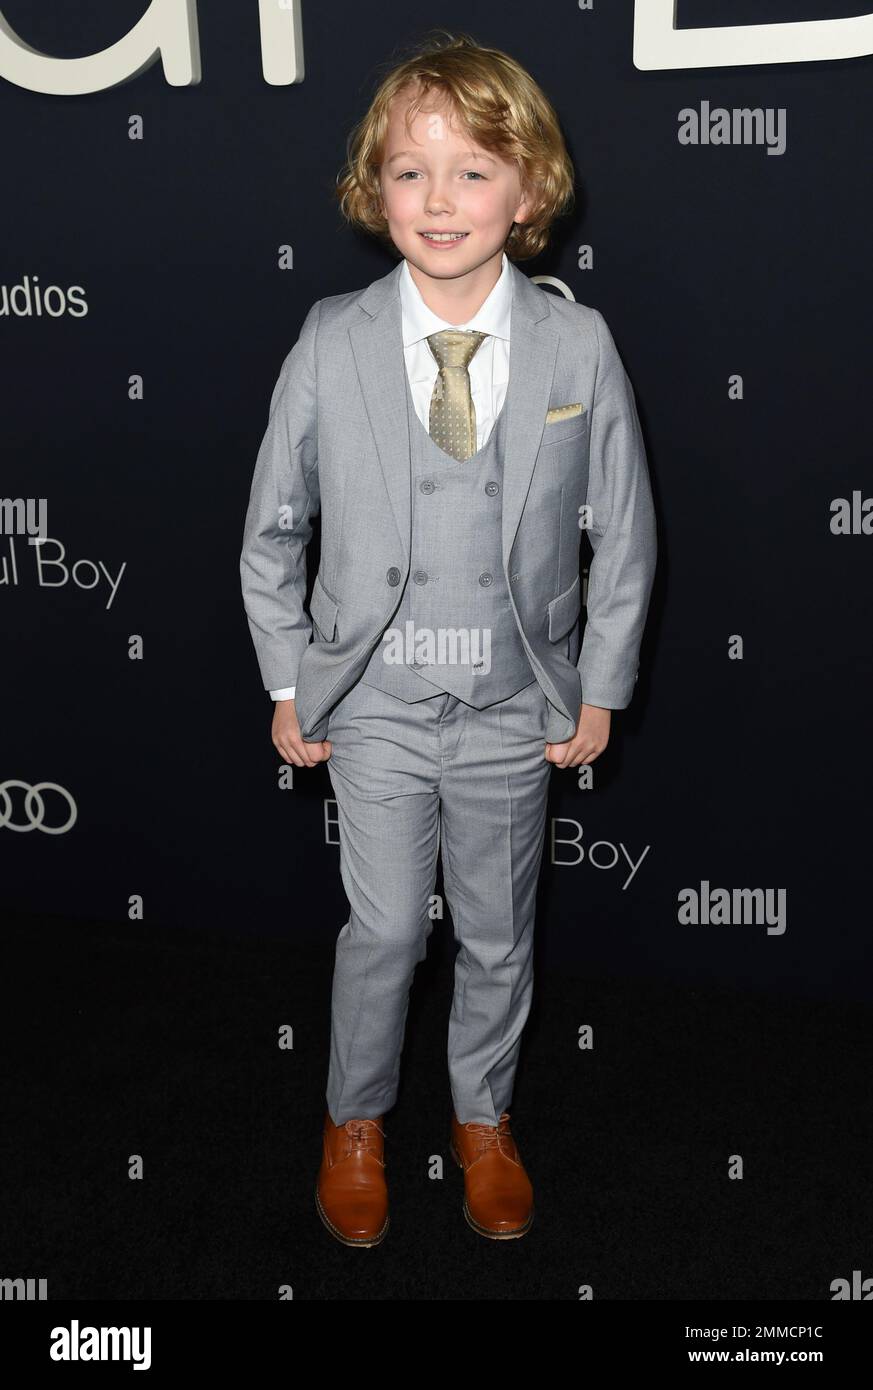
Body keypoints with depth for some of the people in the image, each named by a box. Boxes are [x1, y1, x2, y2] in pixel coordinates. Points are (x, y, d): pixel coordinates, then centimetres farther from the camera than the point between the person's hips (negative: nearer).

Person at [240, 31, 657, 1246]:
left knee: (498, 935, 16)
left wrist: (600, 691, 1)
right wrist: (287, 686, 1)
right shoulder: (332, 342, -10)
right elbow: (272, 528, 0)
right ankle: (356, 1122, 37)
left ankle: (485, 1121, 42)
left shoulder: (580, 346, -9)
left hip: (517, 706, 1)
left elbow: (624, 532, 0)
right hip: (375, 702, -1)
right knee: (385, 930, 10)